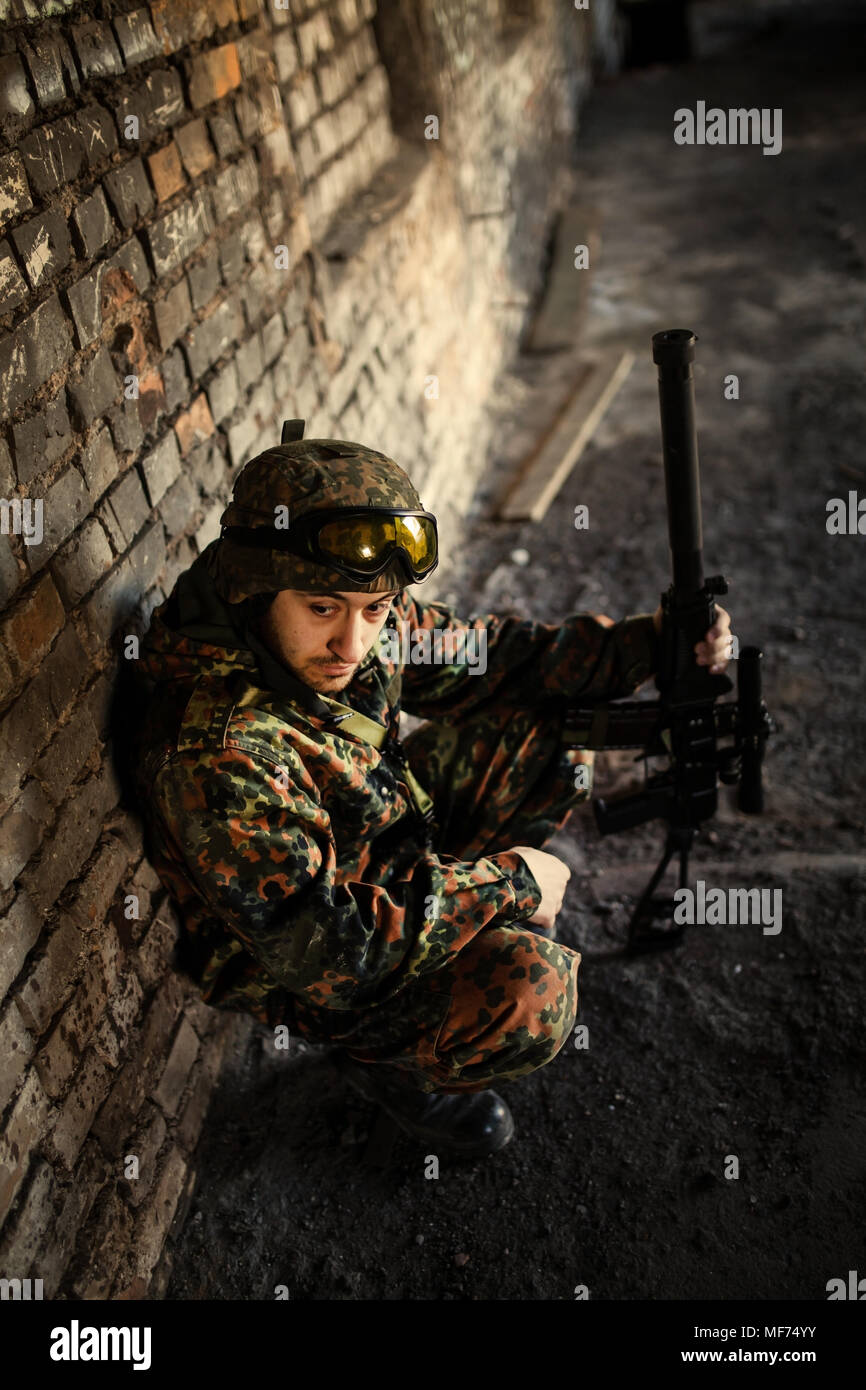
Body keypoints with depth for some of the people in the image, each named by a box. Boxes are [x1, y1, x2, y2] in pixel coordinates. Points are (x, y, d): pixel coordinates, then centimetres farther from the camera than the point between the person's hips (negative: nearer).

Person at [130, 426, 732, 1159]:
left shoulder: (371, 625, -16)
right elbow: (318, 944, -34)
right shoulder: (219, 758, -37)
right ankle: (389, 1060, 6)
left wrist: (644, 642, -11)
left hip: (392, 833, 8)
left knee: (549, 730, 2)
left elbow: (483, 654, 0)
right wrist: (507, 879, -26)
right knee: (530, 994, -28)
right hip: (295, 971, -7)